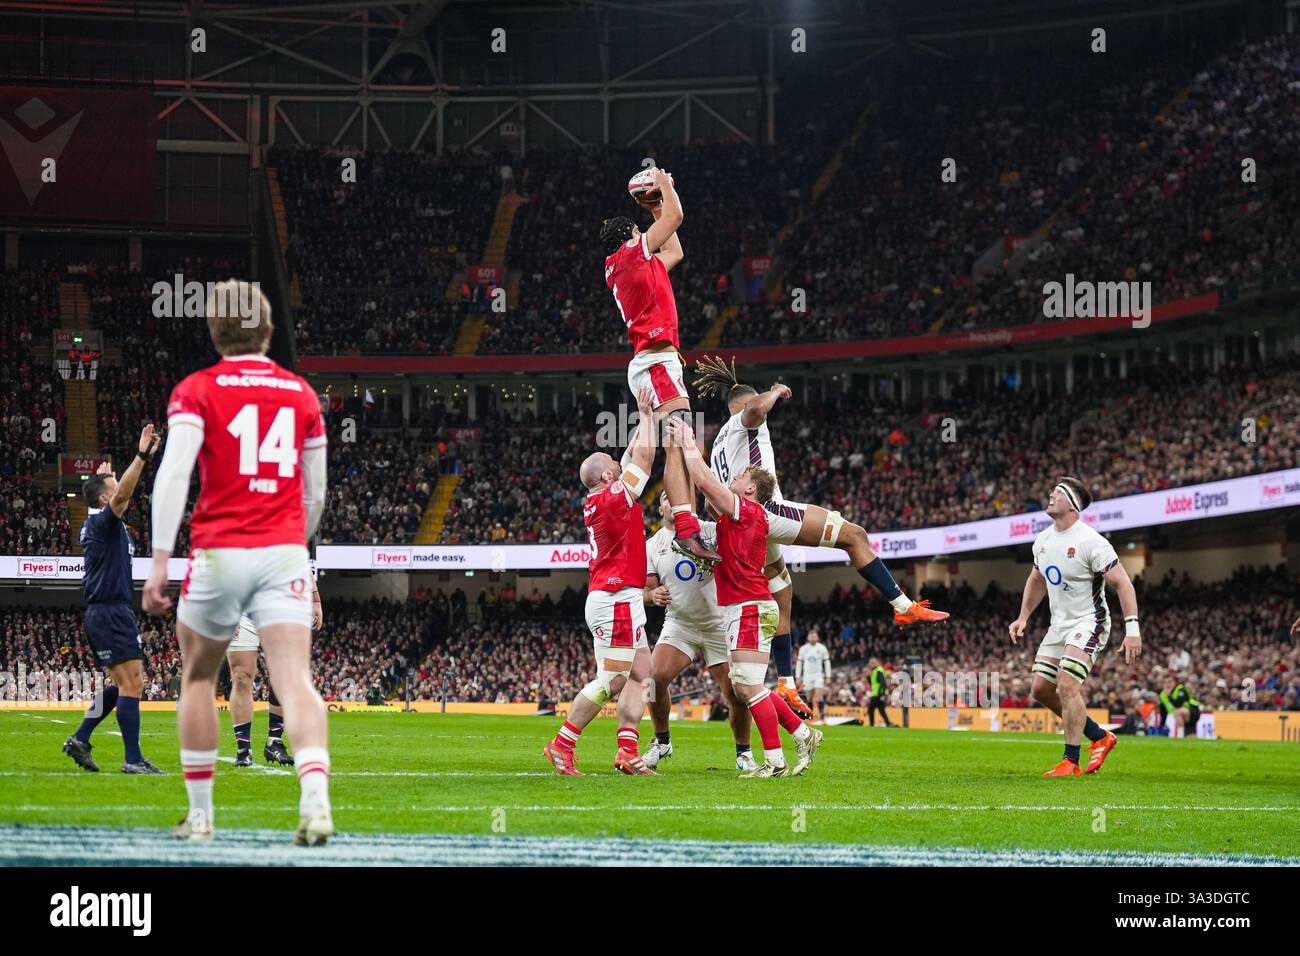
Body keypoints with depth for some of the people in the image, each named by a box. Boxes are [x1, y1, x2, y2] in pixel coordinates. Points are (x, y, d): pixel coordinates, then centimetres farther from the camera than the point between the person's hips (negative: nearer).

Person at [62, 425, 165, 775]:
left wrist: (102, 476, 56)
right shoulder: (102, 522, -11)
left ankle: (80, 740, 17)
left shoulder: (94, 524, 16)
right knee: (131, 684, -12)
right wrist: (142, 455, -37)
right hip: (110, 612, -11)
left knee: (126, 684, 16)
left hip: (106, 613, 11)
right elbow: (122, 496, -30)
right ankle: (132, 759, -15)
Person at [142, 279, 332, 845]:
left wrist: (159, 560, -15)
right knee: (295, 684, -9)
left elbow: (174, 473, -12)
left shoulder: (196, 390, 1)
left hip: (219, 552, -1)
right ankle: (315, 802, -31)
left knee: (198, 678, 18)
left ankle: (200, 815, 20)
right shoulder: (302, 394, 12)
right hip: (285, 554, 1)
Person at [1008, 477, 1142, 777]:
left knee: (1067, 686, -22)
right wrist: (1023, 618, 18)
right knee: (1040, 689, 6)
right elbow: (1036, 581, 24)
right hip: (1059, 625, 9)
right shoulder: (1042, 541, 6)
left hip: (1088, 623, -9)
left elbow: (1122, 583, -18)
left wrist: (1132, 628, -25)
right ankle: (1100, 737, 20)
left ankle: (1071, 762, -14)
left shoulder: (1091, 542, -19)